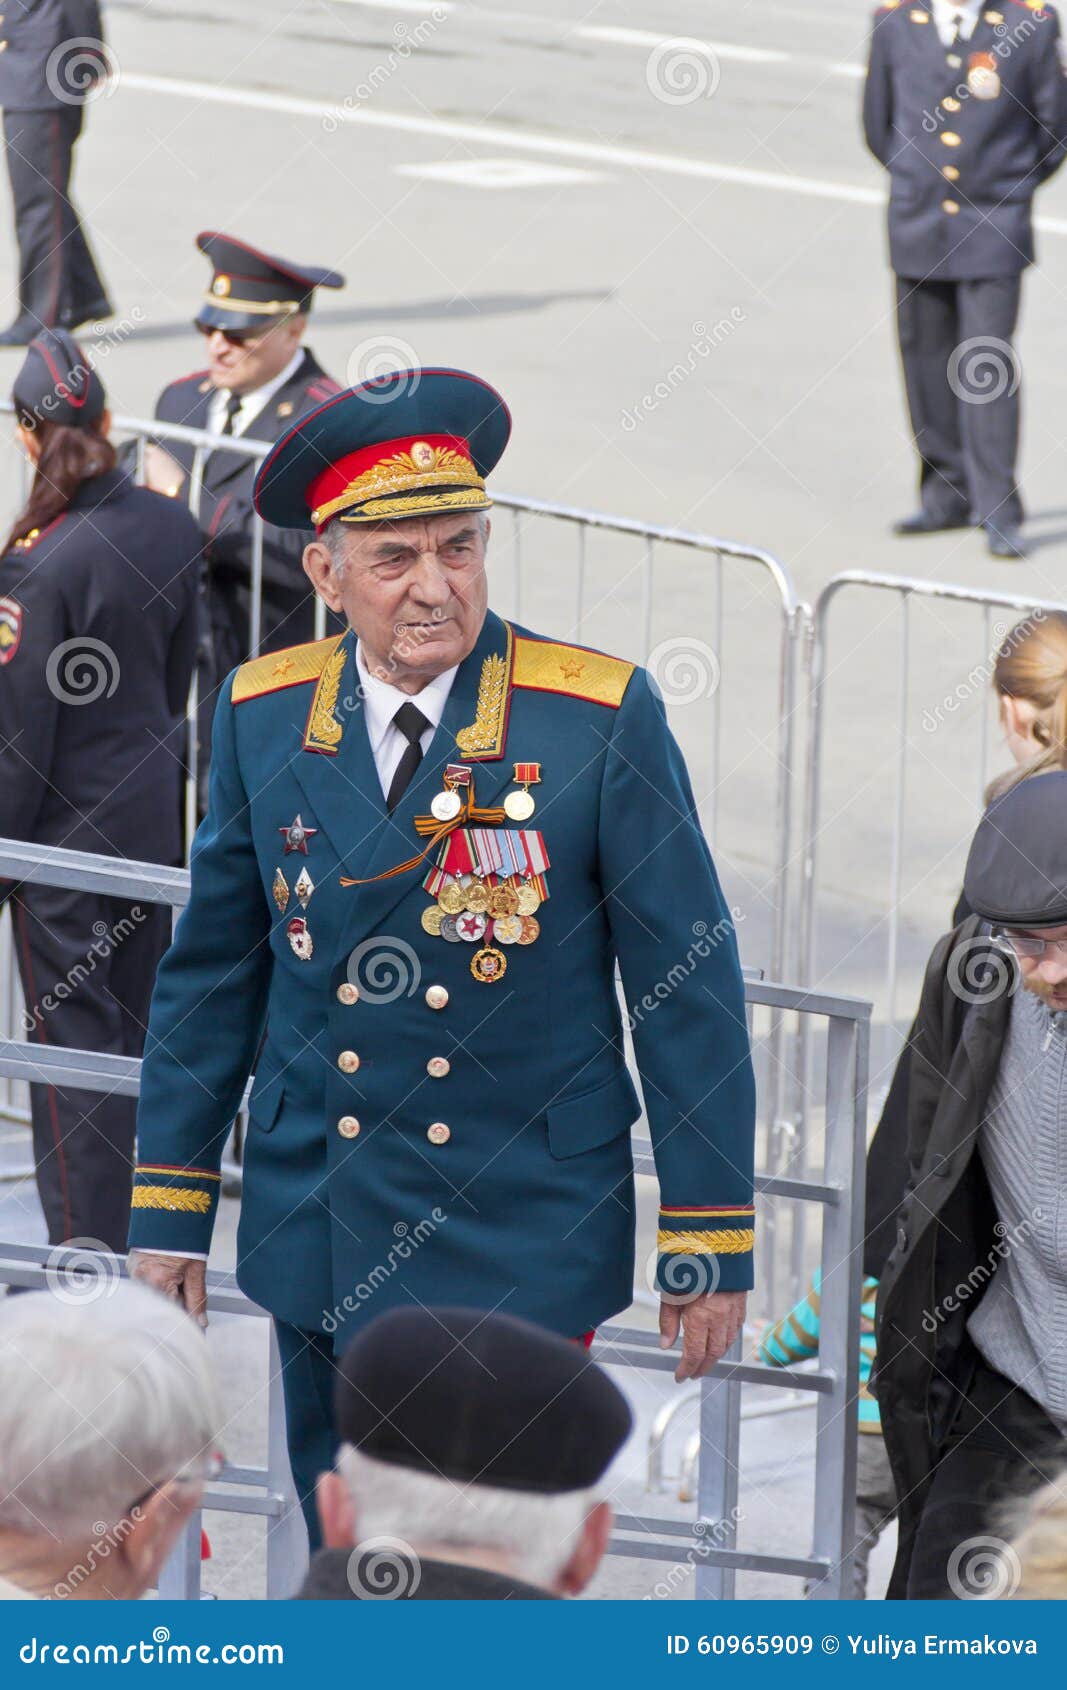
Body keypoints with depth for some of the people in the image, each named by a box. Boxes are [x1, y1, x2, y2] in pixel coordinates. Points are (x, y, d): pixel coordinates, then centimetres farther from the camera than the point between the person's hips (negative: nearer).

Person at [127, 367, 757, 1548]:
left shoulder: (602, 718, -9)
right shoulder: (262, 717, 1)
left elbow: (689, 984, -5)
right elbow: (213, 970, 10)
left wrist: (710, 1241, -5)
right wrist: (170, 1209, 9)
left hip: (520, 1249, -4)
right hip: (317, 1239, 4)